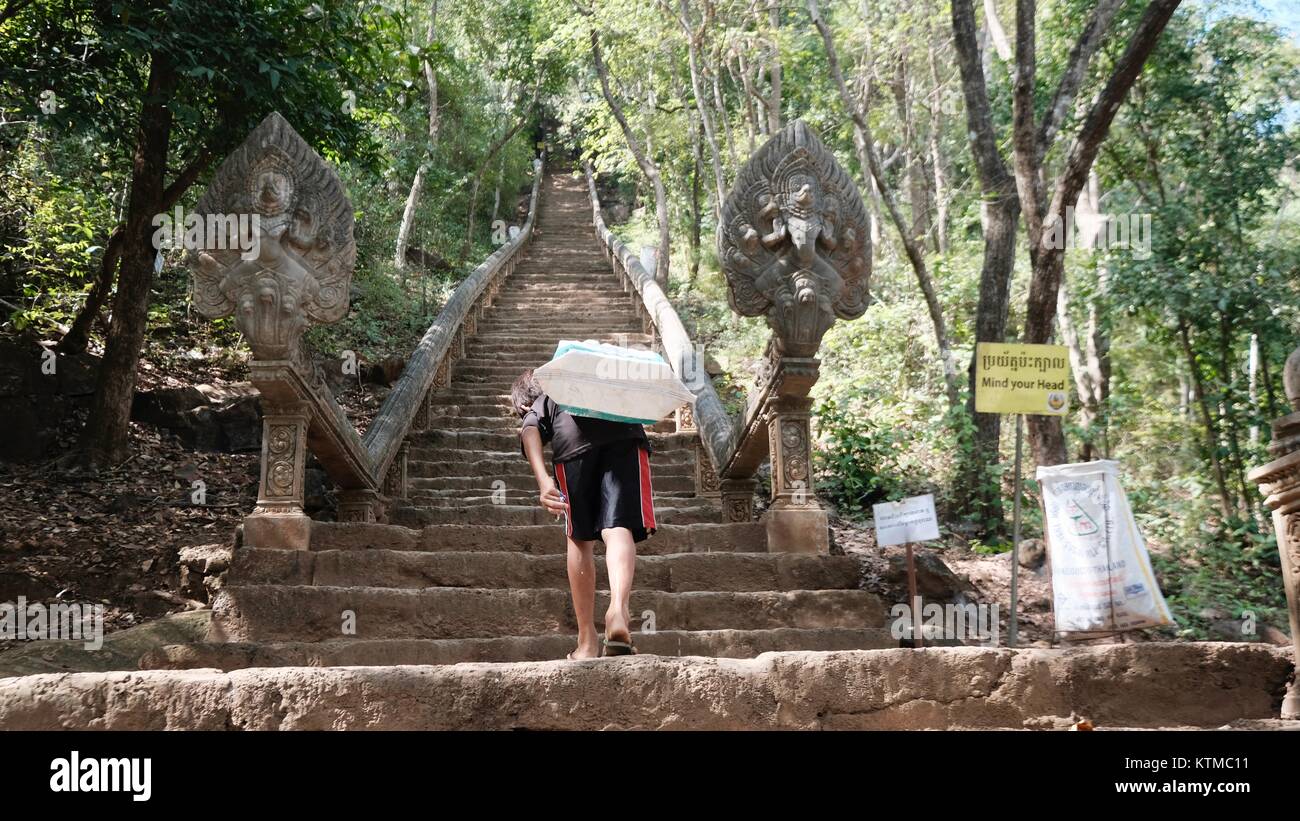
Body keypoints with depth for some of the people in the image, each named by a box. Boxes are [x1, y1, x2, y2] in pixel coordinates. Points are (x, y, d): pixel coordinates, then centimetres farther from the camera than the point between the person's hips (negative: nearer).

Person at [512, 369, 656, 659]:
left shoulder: (540, 403, 33)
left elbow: (529, 430, 10)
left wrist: (543, 480, -4)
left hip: (572, 440, -1)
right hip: (624, 432, 1)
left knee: (580, 540, 11)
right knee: (618, 530, -7)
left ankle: (588, 641, 11)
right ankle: (618, 608, -35)